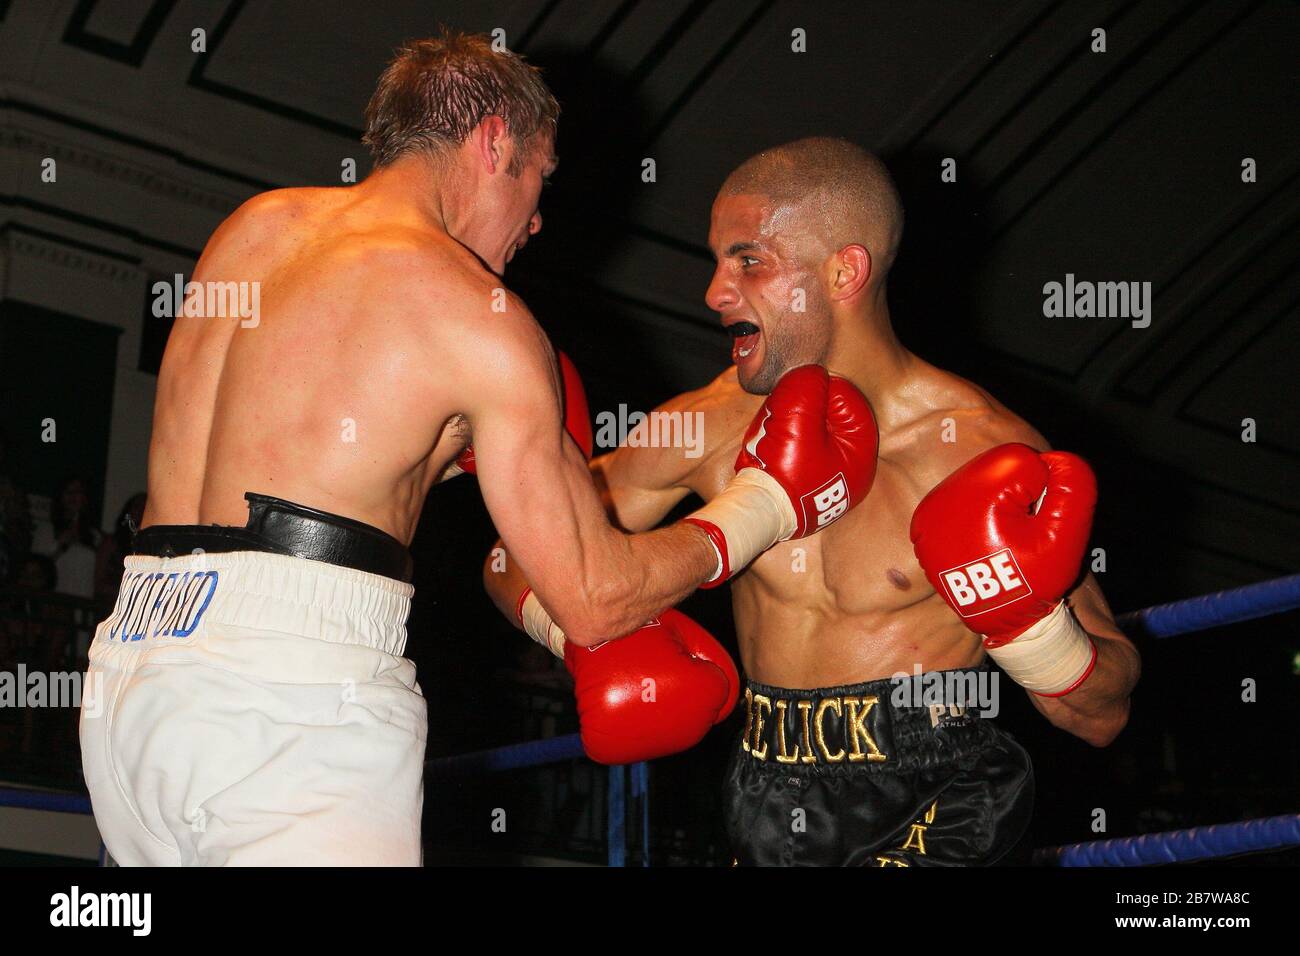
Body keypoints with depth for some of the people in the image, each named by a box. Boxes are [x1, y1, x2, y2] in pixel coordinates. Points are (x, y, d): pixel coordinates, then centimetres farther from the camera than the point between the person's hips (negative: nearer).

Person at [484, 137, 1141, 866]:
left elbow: (1103, 717, -8)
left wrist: (1025, 615, -27)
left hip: (936, 812, 0)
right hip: (772, 814, 1)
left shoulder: (981, 450, -13)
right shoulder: (712, 428, -4)